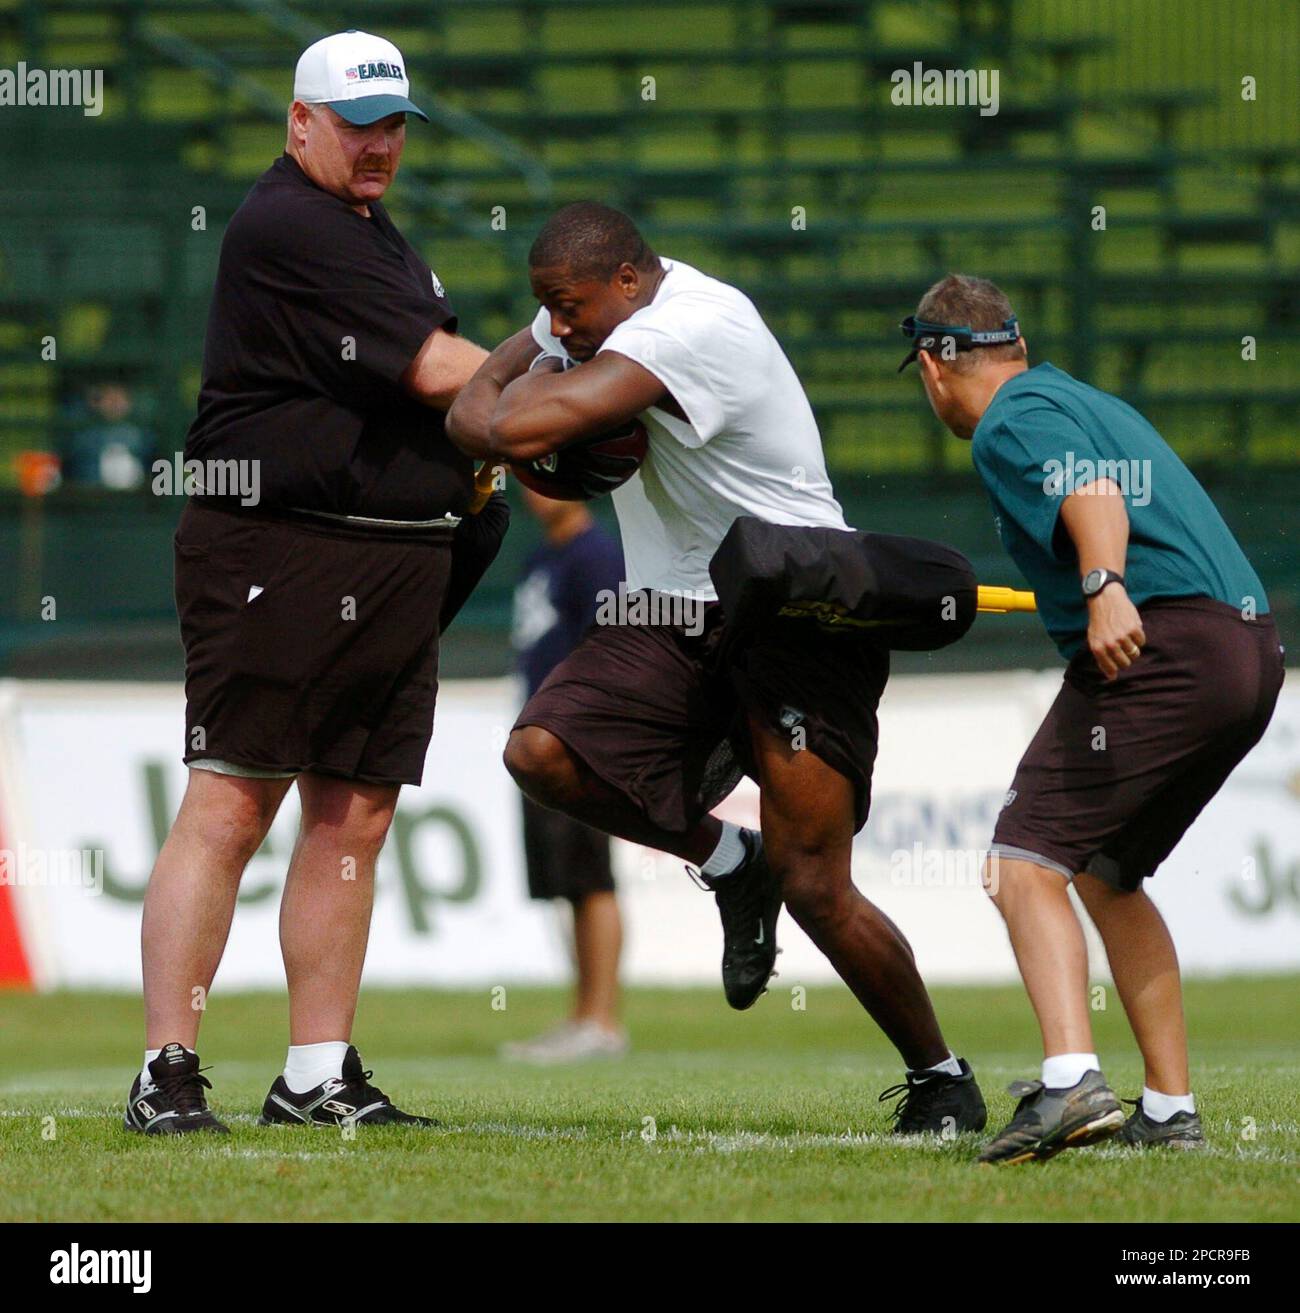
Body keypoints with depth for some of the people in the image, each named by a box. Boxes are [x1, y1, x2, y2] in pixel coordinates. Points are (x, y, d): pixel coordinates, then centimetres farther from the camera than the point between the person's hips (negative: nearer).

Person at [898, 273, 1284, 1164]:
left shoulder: (1012, 420, -1)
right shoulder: (1091, 402, 27)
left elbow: (1089, 490, -22)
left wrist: (1105, 589, -39)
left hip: (1159, 644, -9)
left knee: (1028, 864, -14)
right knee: (1106, 872, 22)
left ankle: (1072, 1082, -35)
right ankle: (1171, 1113, 18)